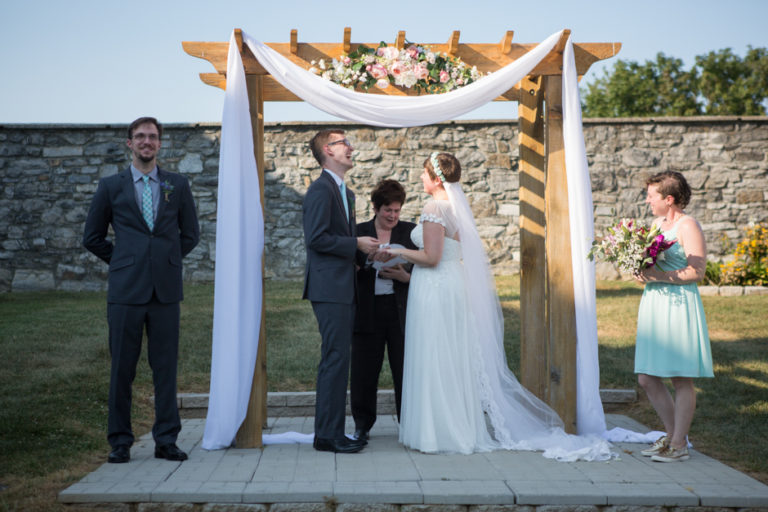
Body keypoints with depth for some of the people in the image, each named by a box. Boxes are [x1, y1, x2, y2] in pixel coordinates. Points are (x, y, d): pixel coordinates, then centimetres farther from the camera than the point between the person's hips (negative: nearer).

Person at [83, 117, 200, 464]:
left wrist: (168, 260, 11)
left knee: (166, 366, 3)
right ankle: (120, 441, 13)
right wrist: (122, 262, 9)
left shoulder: (178, 185, 10)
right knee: (122, 367, 2)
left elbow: (190, 234, 18)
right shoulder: (111, 186, 7)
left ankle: (166, 440, 11)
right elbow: (92, 237, 13)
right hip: (126, 290, -1)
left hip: (166, 289, 1)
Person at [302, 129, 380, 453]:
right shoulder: (321, 190, -11)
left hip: (343, 289, 10)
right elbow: (316, 238, -20)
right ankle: (327, 435, -4)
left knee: (338, 360, 11)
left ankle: (333, 431, 17)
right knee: (335, 358, -10)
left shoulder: (345, 193, 21)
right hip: (329, 288, -10)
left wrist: (364, 250, 11)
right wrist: (356, 244, -14)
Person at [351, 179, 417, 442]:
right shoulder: (358, 232, 8)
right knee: (364, 369, 3)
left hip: (401, 311, 0)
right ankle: (362, 425, 16)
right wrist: (368, 259, -14)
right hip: (368, 312, 0)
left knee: (405, 368, 1)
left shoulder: (411, 231, 8)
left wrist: (406, 277, -13)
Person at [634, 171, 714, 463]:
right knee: (647, 379, 8)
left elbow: (697, 271, -16)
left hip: (679, 305, -9)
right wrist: (641, 273, 5)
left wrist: (659, 276, -20)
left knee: (681, 379, -2)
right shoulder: (656, 223, 18)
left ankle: (679, 446, 6)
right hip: (653, 306, 9)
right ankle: (672, 435, 23)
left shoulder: (687, 226, -8)